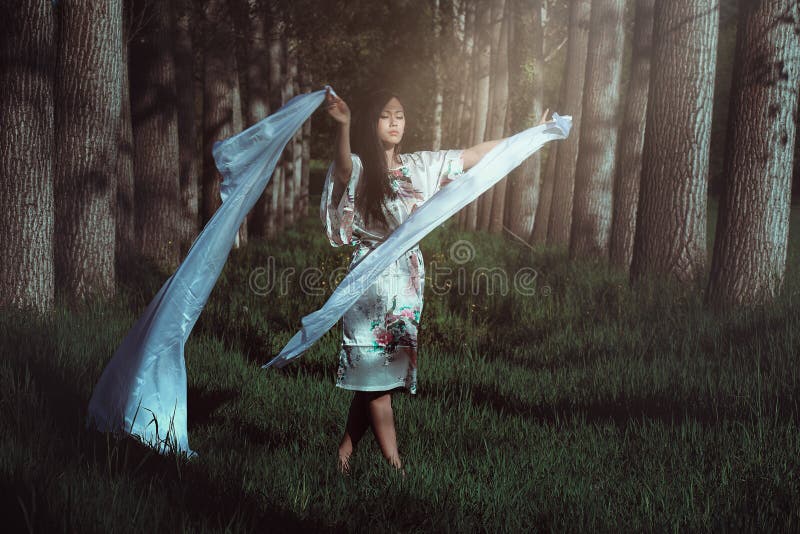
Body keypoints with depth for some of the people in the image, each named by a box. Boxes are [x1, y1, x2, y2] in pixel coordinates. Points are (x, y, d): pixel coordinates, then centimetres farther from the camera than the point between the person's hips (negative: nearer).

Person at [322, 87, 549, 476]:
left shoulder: (419, 166, 10)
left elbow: (477, 154, 13)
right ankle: (395, 466, 2)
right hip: (371, 280, -6)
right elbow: (343, 170, -32)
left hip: (407, 281, 6)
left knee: (374, 375, 9)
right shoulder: (357, 168, -6)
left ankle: (345, 451, 21)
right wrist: (342, 125, -50)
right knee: (375, 374, -3)